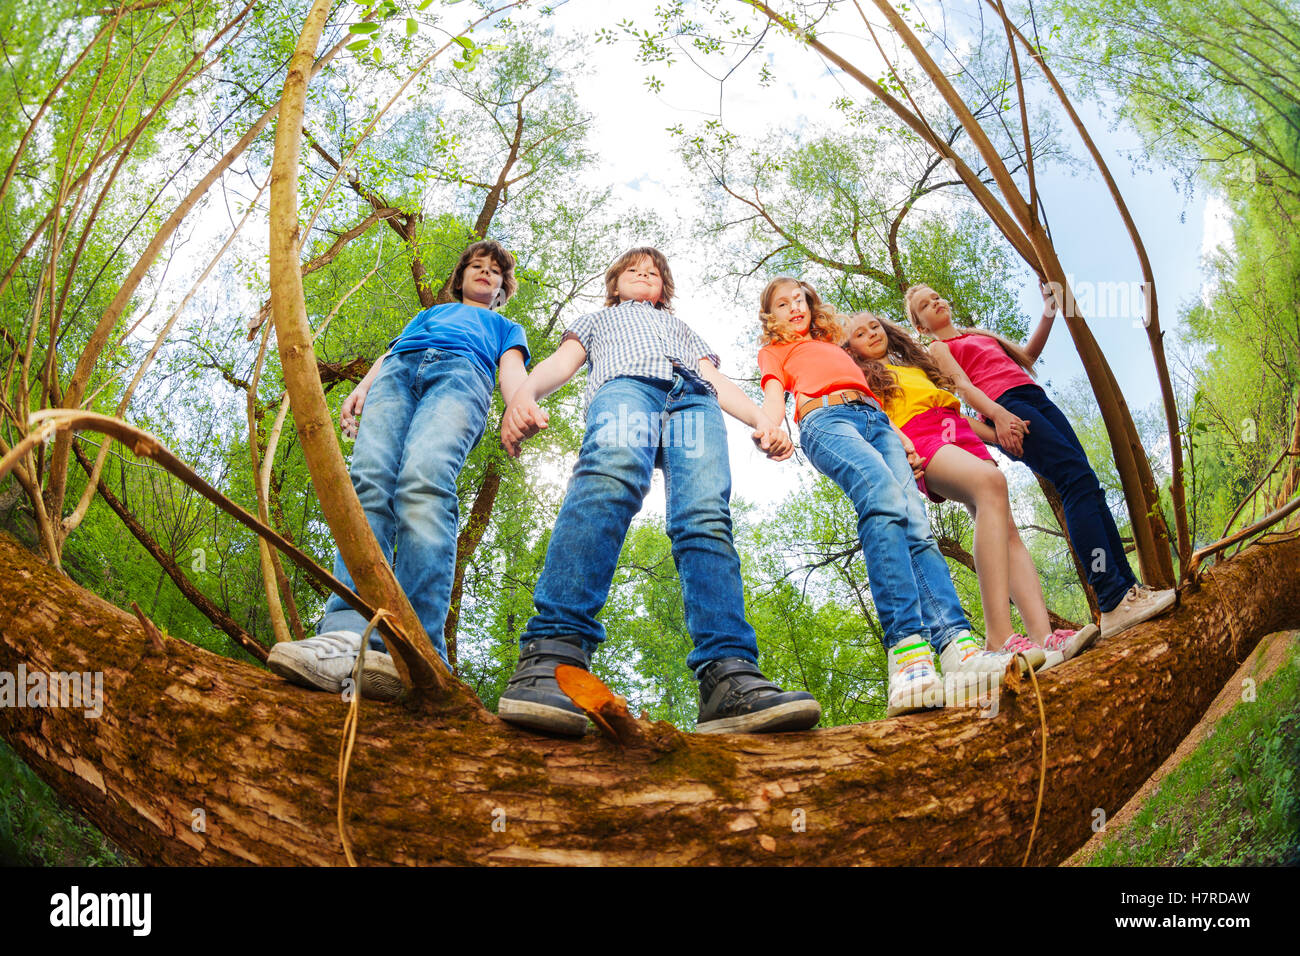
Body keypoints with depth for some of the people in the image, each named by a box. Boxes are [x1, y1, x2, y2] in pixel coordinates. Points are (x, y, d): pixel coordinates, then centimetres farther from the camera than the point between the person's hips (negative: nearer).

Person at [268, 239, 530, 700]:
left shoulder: (505, 328, 38)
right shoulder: (430, 313, 46)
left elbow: (512, 369, 17)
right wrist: (360, 387, 9)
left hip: (460, 377, -3)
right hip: (397, 372, 3)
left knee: (424, 486, -34)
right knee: (369, 484, -27)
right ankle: (350, 636, -47)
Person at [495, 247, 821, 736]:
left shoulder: (681, 326, 46)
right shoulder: (599, 319, 42)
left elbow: (717, 380, 31)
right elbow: (561, 363, 23)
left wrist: (763, 423, 9)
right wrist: (524, 393, -2)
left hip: (693, 398, 3)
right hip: (624, 384, -3)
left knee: (706, 516, -28)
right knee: (611, 475, -39)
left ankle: (729, 678, -49)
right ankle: (553, 650, -57)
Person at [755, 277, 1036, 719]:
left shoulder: (833, 345, 41)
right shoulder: (774, 350, 28)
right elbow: (774, 395, 9)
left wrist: (899, 435, 16)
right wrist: (772, 429, -15)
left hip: (874, 418, 5)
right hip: (824, 419, -5)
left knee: (914, 524, -20)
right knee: (884, 497, -36)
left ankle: (956, 644, -39)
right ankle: (907, 651, -51)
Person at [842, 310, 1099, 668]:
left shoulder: (915, 363, 37)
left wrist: (1001, 437, 24)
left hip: (959, 434, 7)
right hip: (919, 438, -7)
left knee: (1006, 531, -15)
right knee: (991, 481, -36)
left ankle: (1044, 636, -31)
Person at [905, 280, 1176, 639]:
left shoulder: (980, 335, 35)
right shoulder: (938, 349, 13)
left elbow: (1026, 356, 32)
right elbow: (962, 385, -3)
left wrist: (1048, 314, 19)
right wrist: (998, 414, -21)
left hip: (1037, 399, 7)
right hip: (1007, 406, -7)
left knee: (1087, 485, -6)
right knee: (1078, 479, -22)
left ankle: (1128, 588, -8)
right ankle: (1113, 603, -30)